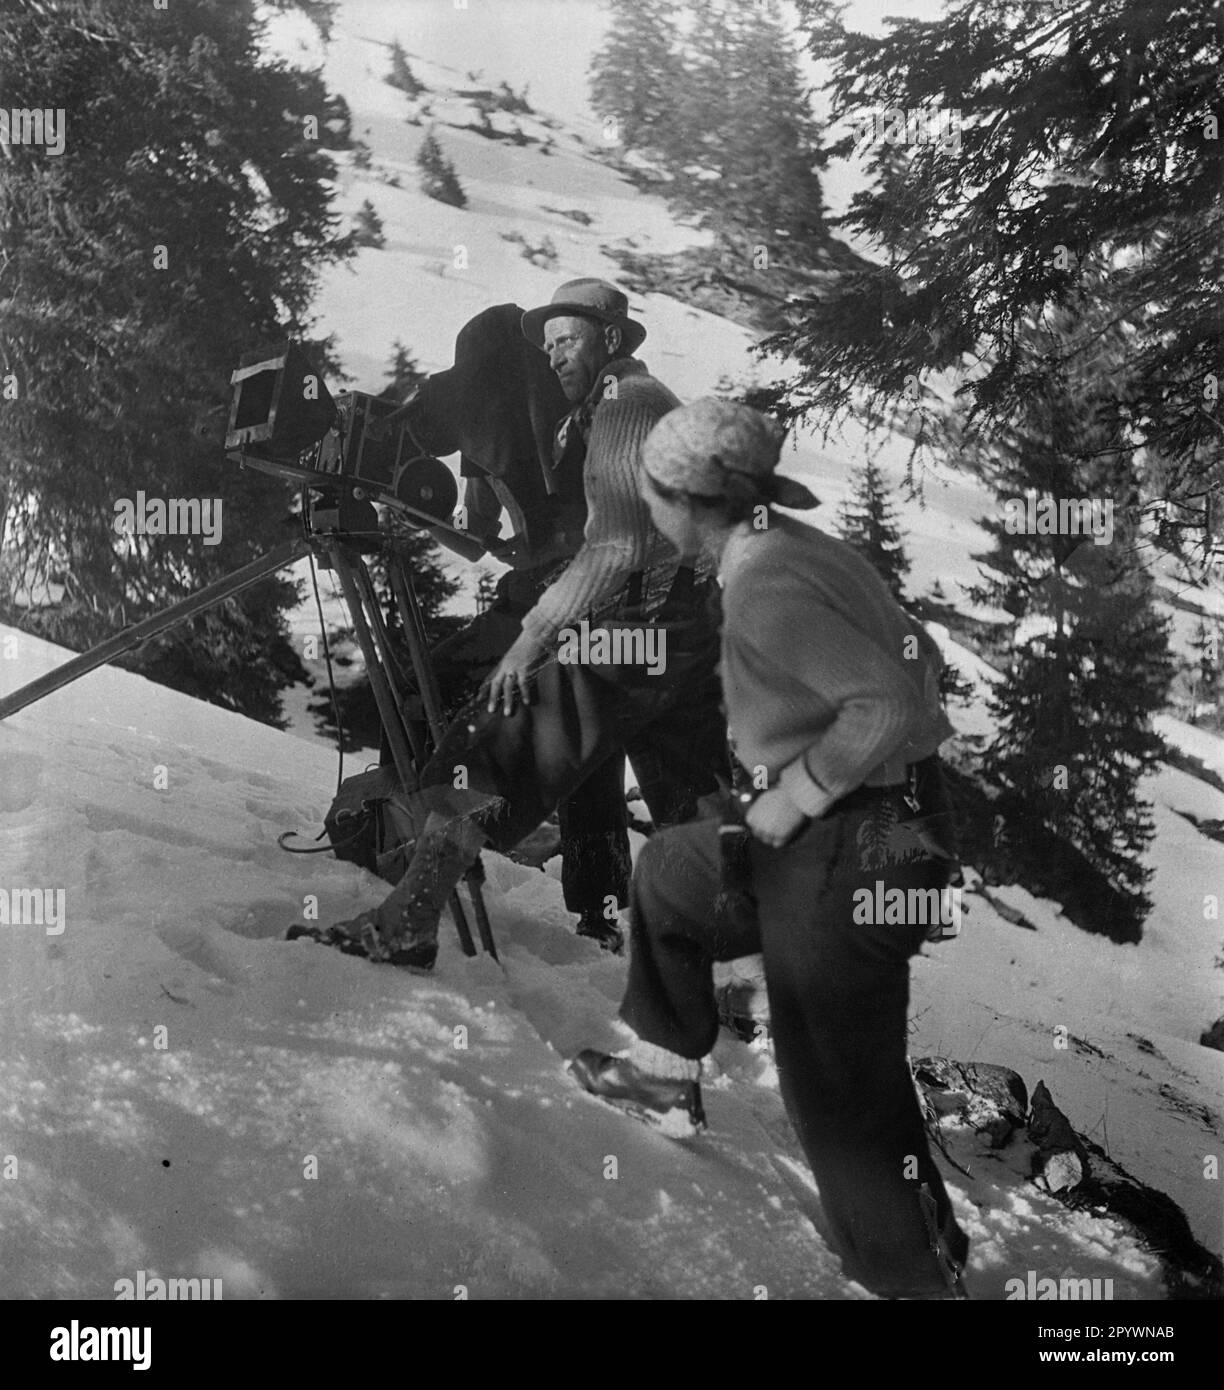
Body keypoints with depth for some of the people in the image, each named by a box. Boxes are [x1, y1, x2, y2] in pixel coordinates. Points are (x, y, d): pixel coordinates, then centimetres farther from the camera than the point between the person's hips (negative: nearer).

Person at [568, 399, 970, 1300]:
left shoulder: (765, 584, -22)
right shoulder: (804, 550, 7)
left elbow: (891, 704, -29)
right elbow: (916, 658, 13)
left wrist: (797, 791, -16)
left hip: (845, 857, -10)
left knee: (843, 1097, 4)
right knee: (668, 872, 27)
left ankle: (921, 1275, 23)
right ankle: (668, 1076, 40)